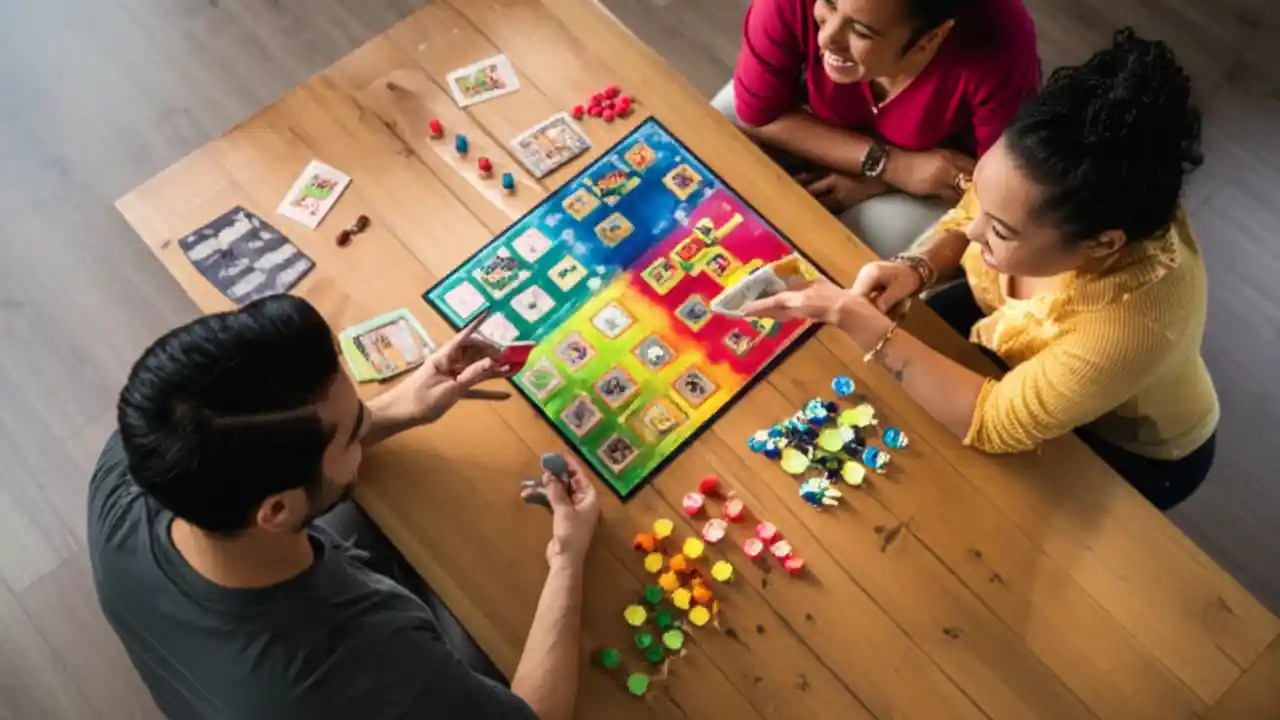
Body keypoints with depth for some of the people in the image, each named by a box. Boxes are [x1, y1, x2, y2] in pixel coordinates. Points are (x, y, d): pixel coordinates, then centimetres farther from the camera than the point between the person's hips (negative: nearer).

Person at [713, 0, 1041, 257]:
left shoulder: (999, 50, -38)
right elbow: (757, 115, -22)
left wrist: (874, 185, -26)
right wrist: (889, 164, -29)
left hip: (942, 154, -2)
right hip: (814, 124, 2)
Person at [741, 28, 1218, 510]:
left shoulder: (1135, 325, -46)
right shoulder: (1050, 193, -31)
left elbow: (992, 422, -38)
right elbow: (965, 218, -8)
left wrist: (858, 321, -44)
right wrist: (917, 269, -28)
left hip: (1129, 446, -4)